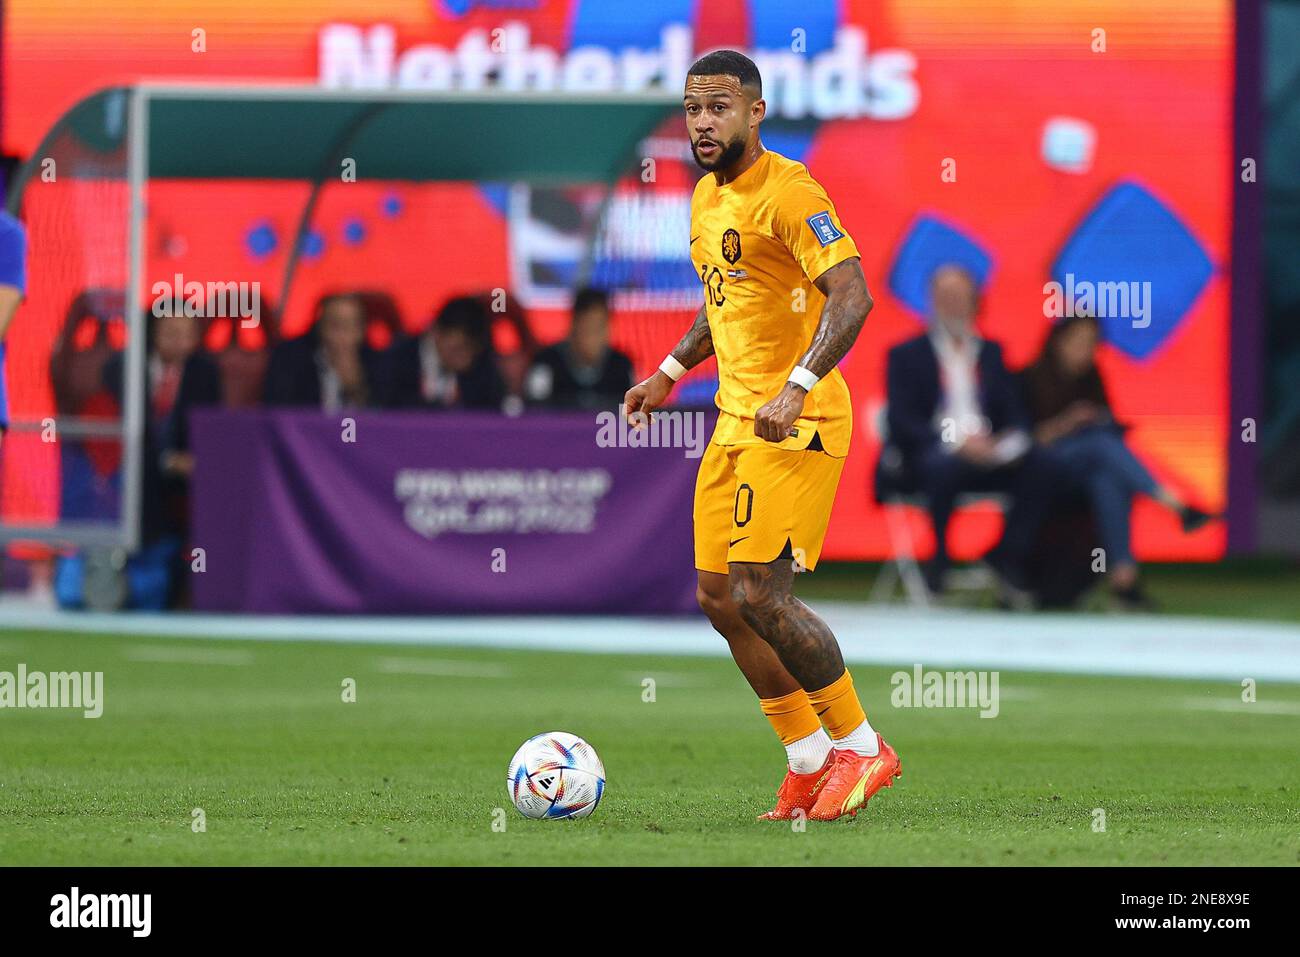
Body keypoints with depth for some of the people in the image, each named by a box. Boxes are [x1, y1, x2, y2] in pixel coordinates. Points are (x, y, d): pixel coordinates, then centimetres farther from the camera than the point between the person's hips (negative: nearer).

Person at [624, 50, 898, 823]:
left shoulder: (788, 192, -15)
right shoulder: (707, 196, 14)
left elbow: (851, 297, -25)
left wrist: (794, 388, -34)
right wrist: (672, 371, 23)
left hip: (796, 422, -9)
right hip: (737, 418, 9)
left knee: (759, 594, -14)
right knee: (720, 597, 7)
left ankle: (861, 747, 0)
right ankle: (810, 761, 17)